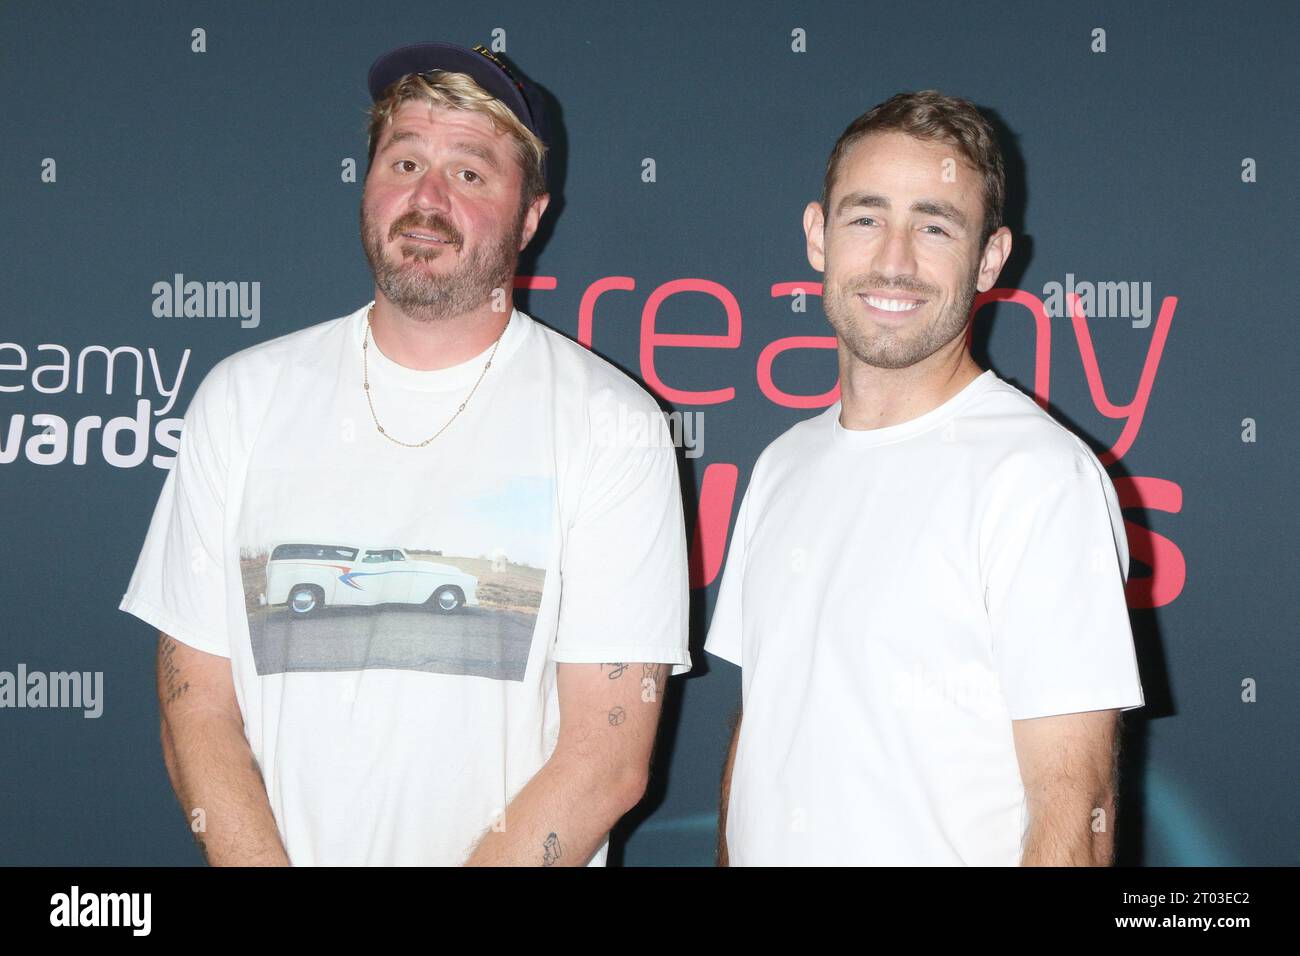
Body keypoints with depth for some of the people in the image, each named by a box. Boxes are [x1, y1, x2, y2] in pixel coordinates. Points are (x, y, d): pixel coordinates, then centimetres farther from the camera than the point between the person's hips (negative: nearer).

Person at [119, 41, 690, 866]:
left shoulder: (612, 424, -9)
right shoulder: (245, 396, -1)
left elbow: (609, 755, -13)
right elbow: (198, 708, -3)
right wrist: (262, 859, -16)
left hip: (506, 852, -2)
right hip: (281, 847, 2)